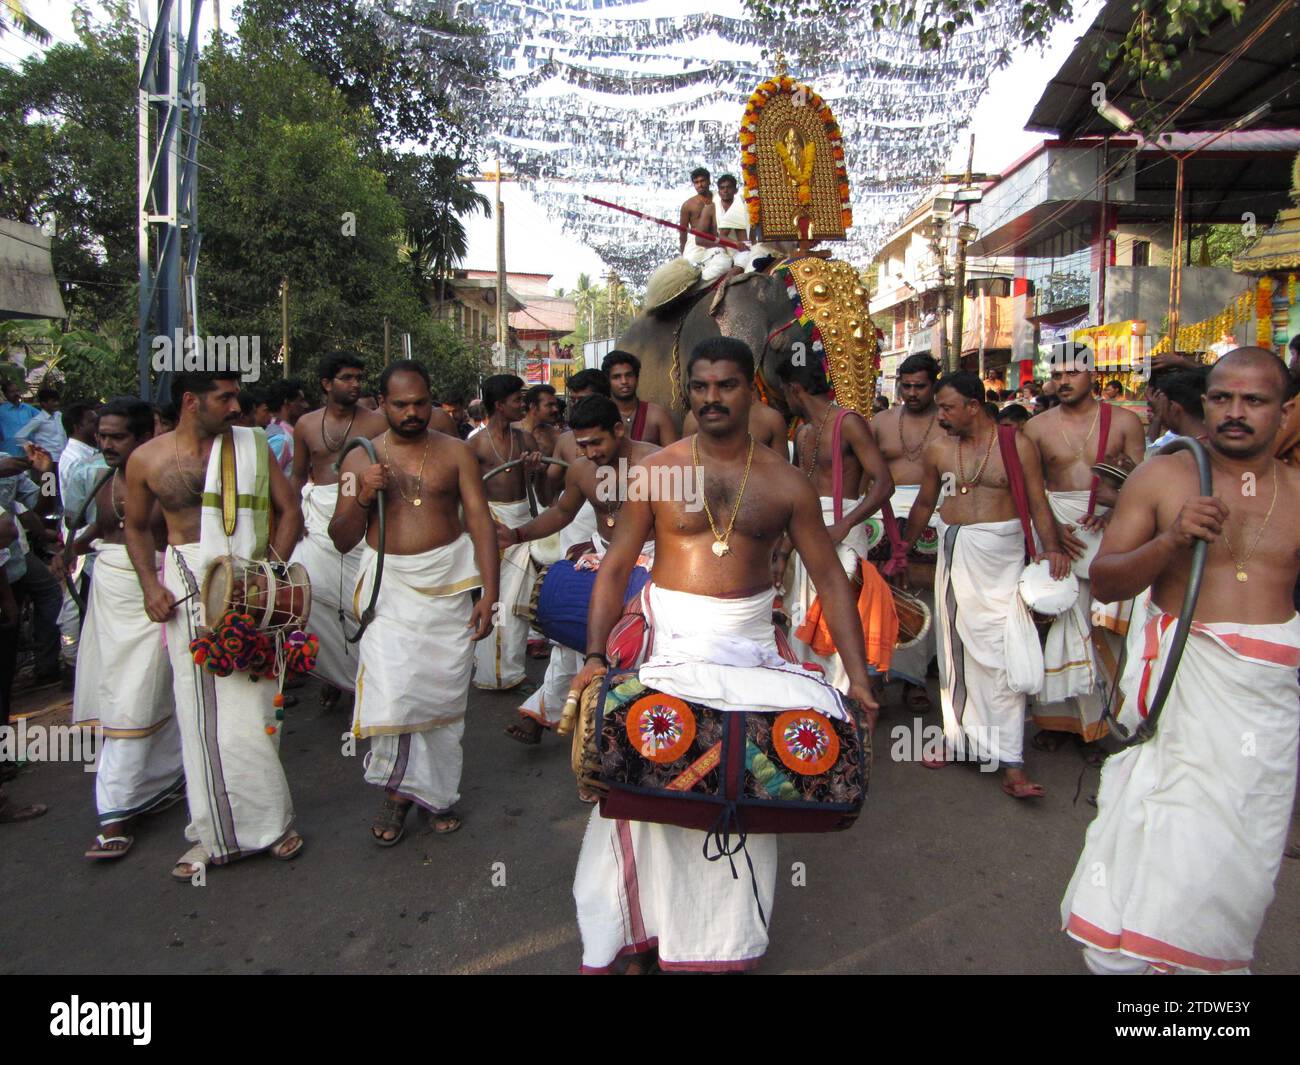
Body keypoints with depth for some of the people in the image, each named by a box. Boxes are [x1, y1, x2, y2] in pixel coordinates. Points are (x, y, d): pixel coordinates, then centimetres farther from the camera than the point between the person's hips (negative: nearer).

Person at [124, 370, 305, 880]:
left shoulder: (252, 445, 2)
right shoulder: (147, 459, 4)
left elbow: (290, 511, 5)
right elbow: (137, 526, 16)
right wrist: (150, 584, 2)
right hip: (186, 591, 1)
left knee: (250, 702, -2)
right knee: (200, 712, 6)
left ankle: (271, 819, 14)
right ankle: (214, 833, 18)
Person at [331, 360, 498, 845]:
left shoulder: (454, 452, 4)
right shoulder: (360, 459, 6)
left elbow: (480, 523, 0)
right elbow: (342, 540, 6)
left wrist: (488, 593, -8)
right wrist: (362, 497, -14)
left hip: (449, 583, 0)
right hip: (391, 585, 0)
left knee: (444, 691, 6)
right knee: (390, 690, -11)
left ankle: (437, 792, 24)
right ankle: (396, 788, 13)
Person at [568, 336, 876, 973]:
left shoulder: (784, 483, 2)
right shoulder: (655, 470, 0)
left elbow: (830, 578, 3)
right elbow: (615, 567, 1)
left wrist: (859, 678, -3)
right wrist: (594, 656, -11)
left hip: (751, 645, 1)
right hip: (669, 640, -1)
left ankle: (731, 940, 18)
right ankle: (641, 940, 15)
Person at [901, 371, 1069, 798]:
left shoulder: (1017, 444, -1)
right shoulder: (937, 450, 8)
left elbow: (1038, 502, -2)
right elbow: (925, 504, 19)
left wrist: (1051, 547, -16)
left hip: (1000, 554, -4)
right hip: (954, 554, 4)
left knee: (1004, 650, -8)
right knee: (955, 648, 10)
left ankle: (1010, 762, -6)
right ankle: (956, 736, 25)